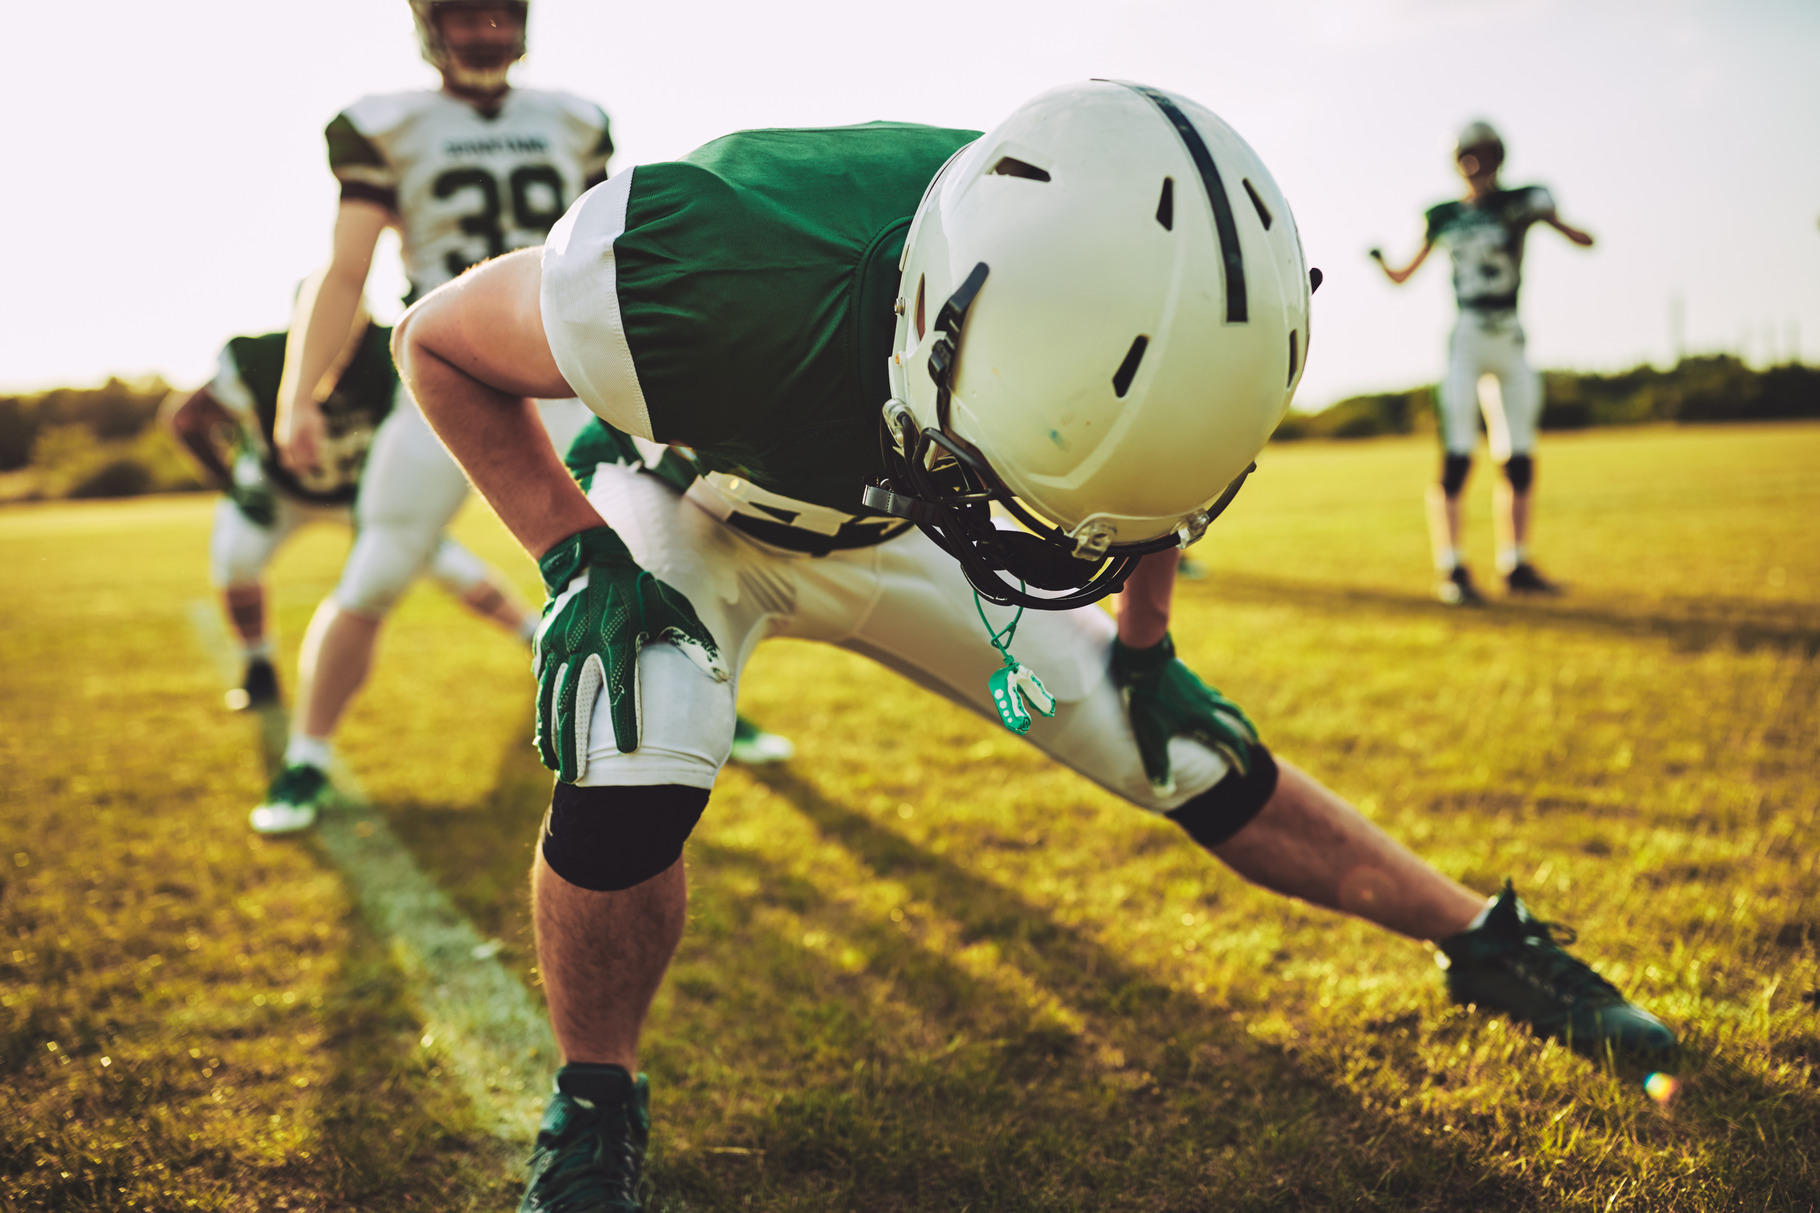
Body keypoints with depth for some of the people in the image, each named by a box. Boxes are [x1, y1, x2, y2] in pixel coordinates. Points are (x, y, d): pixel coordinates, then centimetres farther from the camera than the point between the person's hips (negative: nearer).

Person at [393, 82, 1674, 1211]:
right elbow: (438, 341, -21)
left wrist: (1143, 643, 5)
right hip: (695, 512, -2)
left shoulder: (1115, 306, -31)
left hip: (887, 523, 3)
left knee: (1192, 755, 1)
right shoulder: (712, 280, -44)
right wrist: (575, 559, -27)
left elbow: (1154, 458, -3)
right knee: (633, 782, -31)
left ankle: (1484, 940, 24)